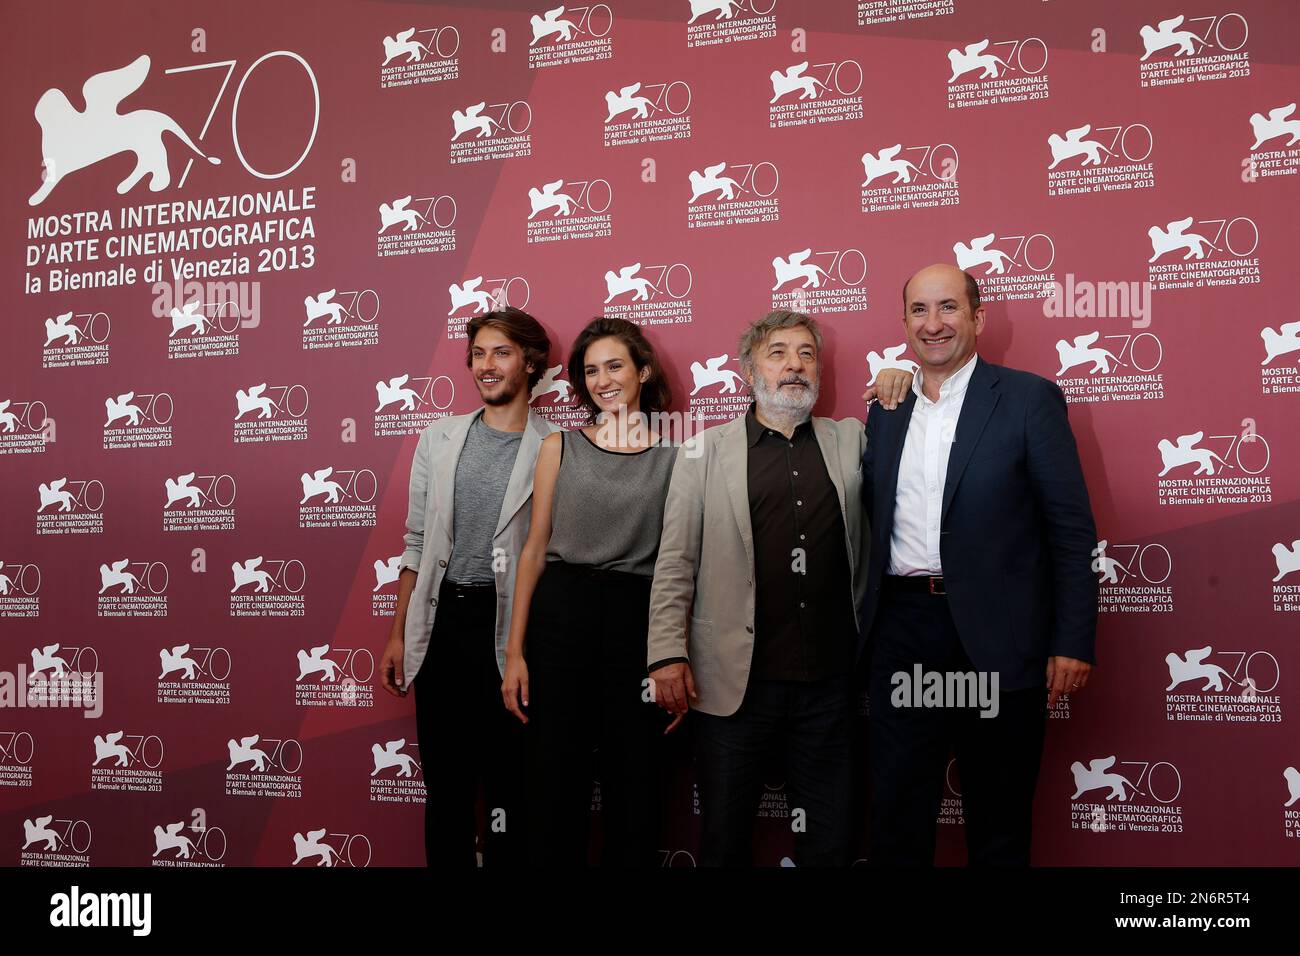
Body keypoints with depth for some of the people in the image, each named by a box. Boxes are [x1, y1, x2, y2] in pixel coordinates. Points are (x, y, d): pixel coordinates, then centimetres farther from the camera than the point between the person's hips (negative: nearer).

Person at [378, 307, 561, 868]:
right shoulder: (439, 439, 9)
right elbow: (416, 544, 12)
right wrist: (397, 635, 8)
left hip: (508, 627, -3)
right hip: (442, 620, 4)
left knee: (508, 781, 6)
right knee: (445, 779, 13)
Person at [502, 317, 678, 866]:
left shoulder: (675, 453, 4)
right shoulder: (560, 448, 7)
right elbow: (534, 550, 7)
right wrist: (515, 652, 2)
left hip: (638, 619, -1)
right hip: (560, 614, 1)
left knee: (632, 781, 6)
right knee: (556, 779, 6)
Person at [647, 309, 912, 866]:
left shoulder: (852, 441, 11)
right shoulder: (705, 450, 4)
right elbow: (675, 564, 1)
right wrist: (668, 654, -8)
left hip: (830, 680, 2)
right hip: (735, 683, -2)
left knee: (830, 844, 12)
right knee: (724, 842, 9)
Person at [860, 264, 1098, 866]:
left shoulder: (1029, 399, -3)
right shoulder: (886, 411, 11)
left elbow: (1072, 528, -5)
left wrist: (1073, 642, -10)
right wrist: (864, 623, 7)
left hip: (995, 635, -3)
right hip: (902, 629, 4)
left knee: (999, 821, 11)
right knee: (896, 813, 9)